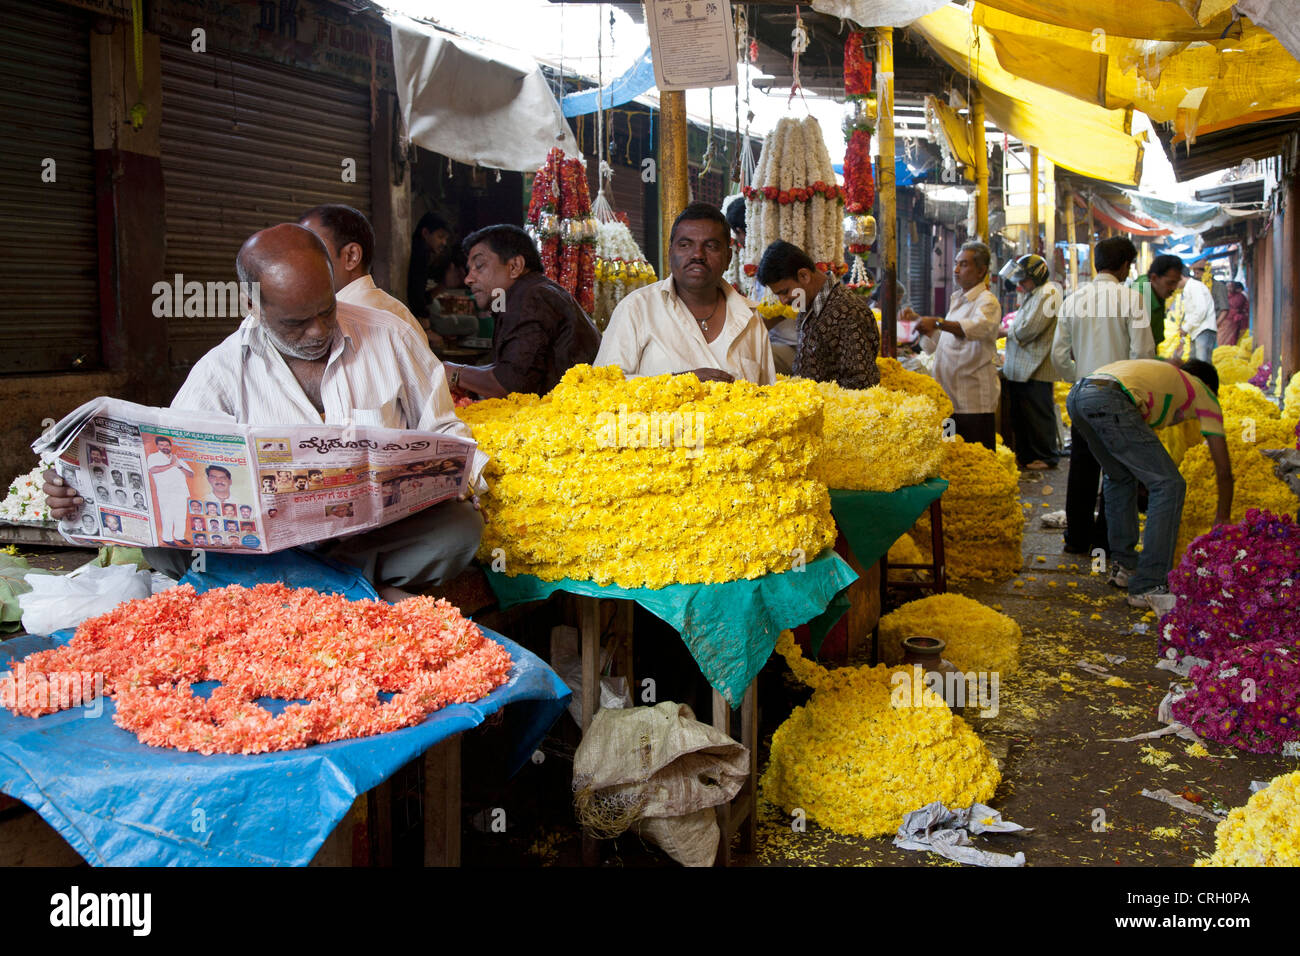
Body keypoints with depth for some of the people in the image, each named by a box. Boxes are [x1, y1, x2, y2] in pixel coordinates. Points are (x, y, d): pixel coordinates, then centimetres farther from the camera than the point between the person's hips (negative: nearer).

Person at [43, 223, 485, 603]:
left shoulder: (390, 337, 3)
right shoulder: (222, 370, 2)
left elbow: (441, 429, 12)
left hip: (384, 533, 0)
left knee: (461, 526, -30)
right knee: (166, 544, -26)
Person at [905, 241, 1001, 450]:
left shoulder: (987, 301, -7)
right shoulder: (957, 301, 21)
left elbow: (978, 327, -31)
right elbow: (938, 342, 31)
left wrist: (938, 322, -43)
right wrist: (919, 320, 16)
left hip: (974, 401, -8)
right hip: (951, 399, 9)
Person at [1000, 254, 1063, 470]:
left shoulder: (1048, 294, -12)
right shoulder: (1034, 295, 20)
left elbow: (1029, 329, -19)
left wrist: (1008, 332, -4)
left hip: (1036, 370, -10)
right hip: (1020, 369, 10)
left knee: (1039, 416, -3)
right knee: (1020, 416, 14)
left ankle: (1047, 457, 5)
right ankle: (1025, 454, 22)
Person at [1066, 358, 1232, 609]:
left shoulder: (1163, 372, 42)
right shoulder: (1202, 392, 24)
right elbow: (1224, 470, 23)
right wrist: (1223, 520, 36)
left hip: (1076, 395, 8)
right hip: (1108, 400, -8)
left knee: (1120, 477, 28)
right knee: (1169, 484, -2)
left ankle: (1123, 566, 30)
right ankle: (1147, 586, -6)